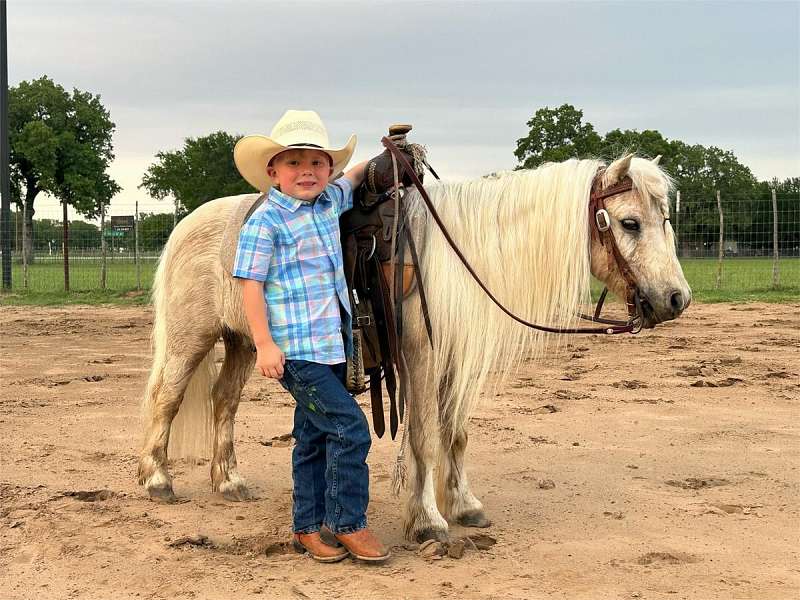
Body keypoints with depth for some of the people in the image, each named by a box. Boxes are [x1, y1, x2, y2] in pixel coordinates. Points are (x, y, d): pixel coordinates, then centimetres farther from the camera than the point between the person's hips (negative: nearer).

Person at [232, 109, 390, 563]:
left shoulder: (330, 202, 10)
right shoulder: (265, 222, -11)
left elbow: (355, 176, 34)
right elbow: (252, 285, -13)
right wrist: (264, 344, -17)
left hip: (332, 345, 8)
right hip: (295, 349, -8)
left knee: (316, 437, 14)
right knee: (351, 428, -12)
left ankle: (308, 527, 24)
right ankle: (348, 523, 2)